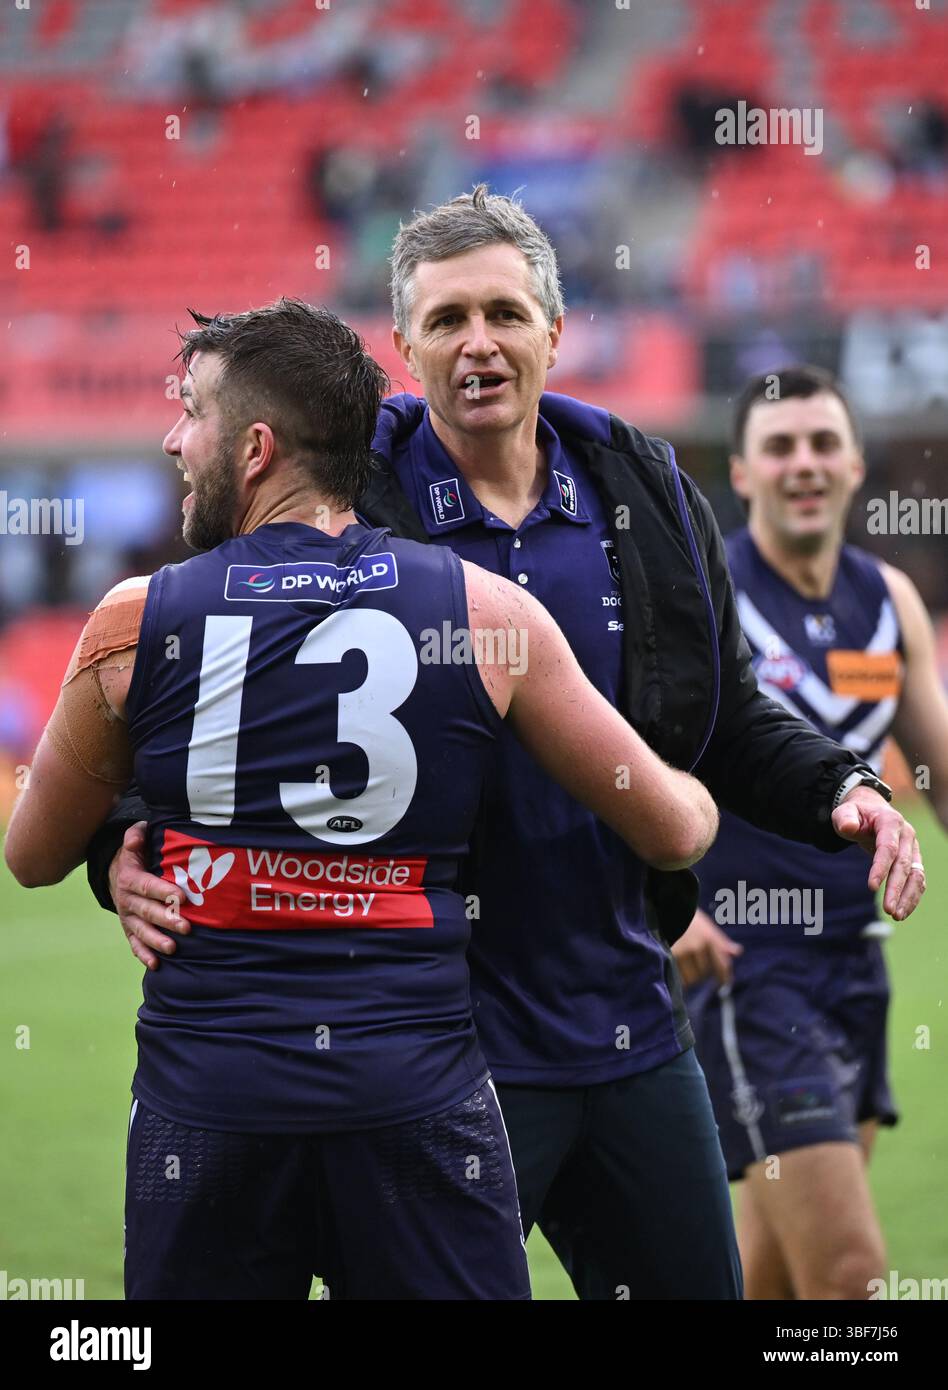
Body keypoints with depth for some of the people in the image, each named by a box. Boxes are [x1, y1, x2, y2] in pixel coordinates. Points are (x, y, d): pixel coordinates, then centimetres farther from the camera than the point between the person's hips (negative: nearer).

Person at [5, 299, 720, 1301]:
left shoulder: (134, 624, 1)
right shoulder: (488, 615, 1)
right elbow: (671, 831, 8)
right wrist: (702, 797, 32)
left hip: (206, 1092, 0)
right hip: (418, 1094, 0)